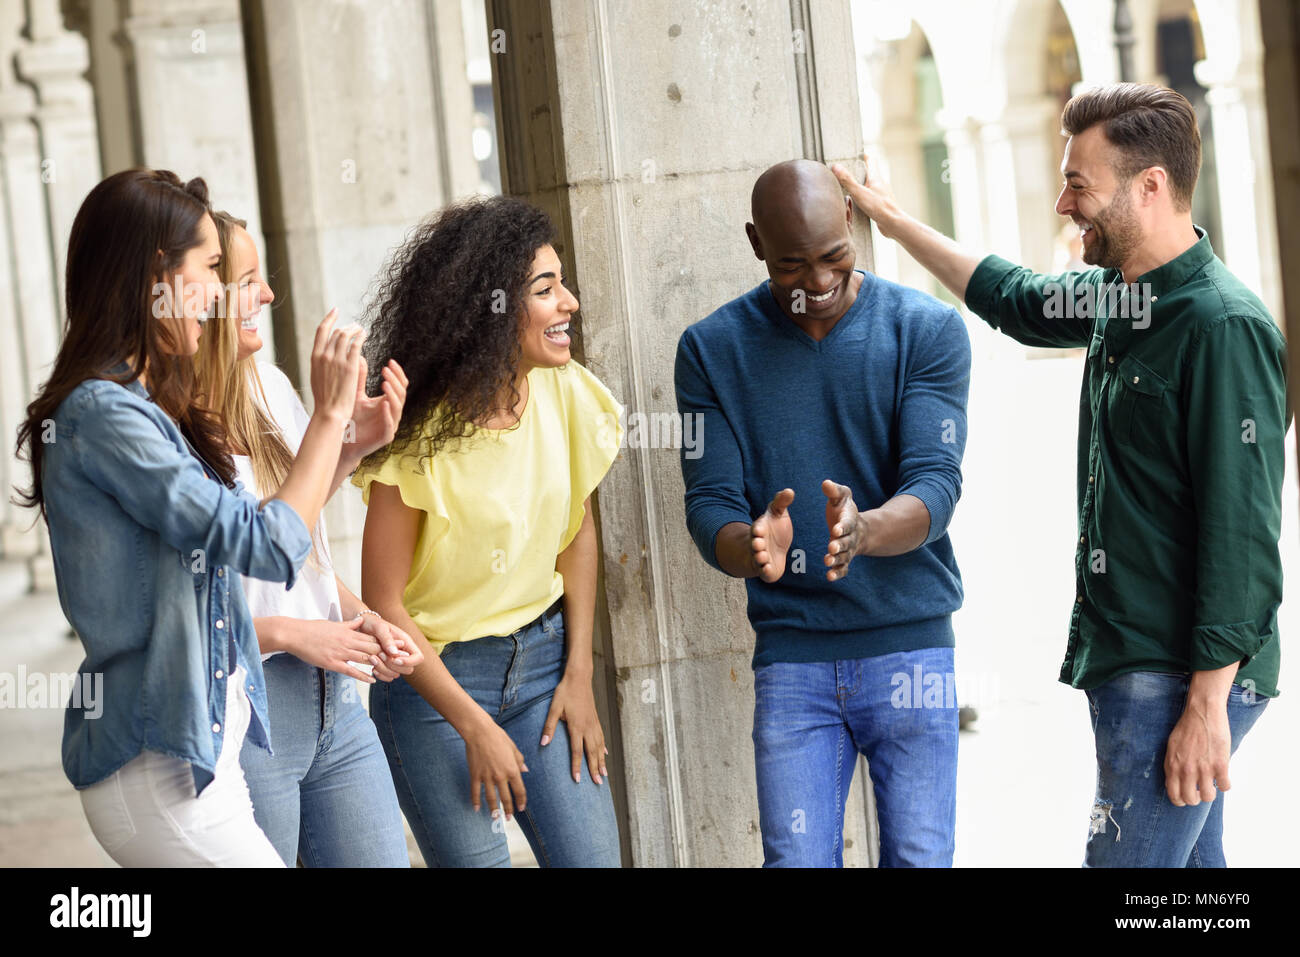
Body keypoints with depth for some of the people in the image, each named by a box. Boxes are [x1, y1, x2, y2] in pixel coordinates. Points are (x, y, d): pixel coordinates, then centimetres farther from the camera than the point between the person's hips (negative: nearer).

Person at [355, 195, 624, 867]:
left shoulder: (564, 391, -7)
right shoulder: (422, 434, -20)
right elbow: (383, 604, -14)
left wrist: (579, 674, 4)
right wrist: (474, 726, -13)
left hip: (543, 654, 4)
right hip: (434, 679, -4)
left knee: (591, 857, 0)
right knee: (475, 859, -2)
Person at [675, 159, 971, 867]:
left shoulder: (928, 330, -2)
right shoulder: (712, 349, 2)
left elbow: (935, 486, -11)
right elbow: (709, 507, -3)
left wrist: (862, 532, -34)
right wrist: (751, 550, -28)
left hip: (910, 645, -1)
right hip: (790, 655, 1)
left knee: (919, 859, 0)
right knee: (796, 862, -2)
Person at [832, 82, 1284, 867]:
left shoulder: (1224, 327, -18)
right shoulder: (1122, 298, 10)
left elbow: (1242, 532, -21)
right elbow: (1015, 298, 32)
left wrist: (1208, 703, -22)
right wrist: (894, 220, 37)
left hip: (1185, 676, -9)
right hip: (1125, 658, 9)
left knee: (1126, 859, -12)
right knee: (1188, 861, 13)